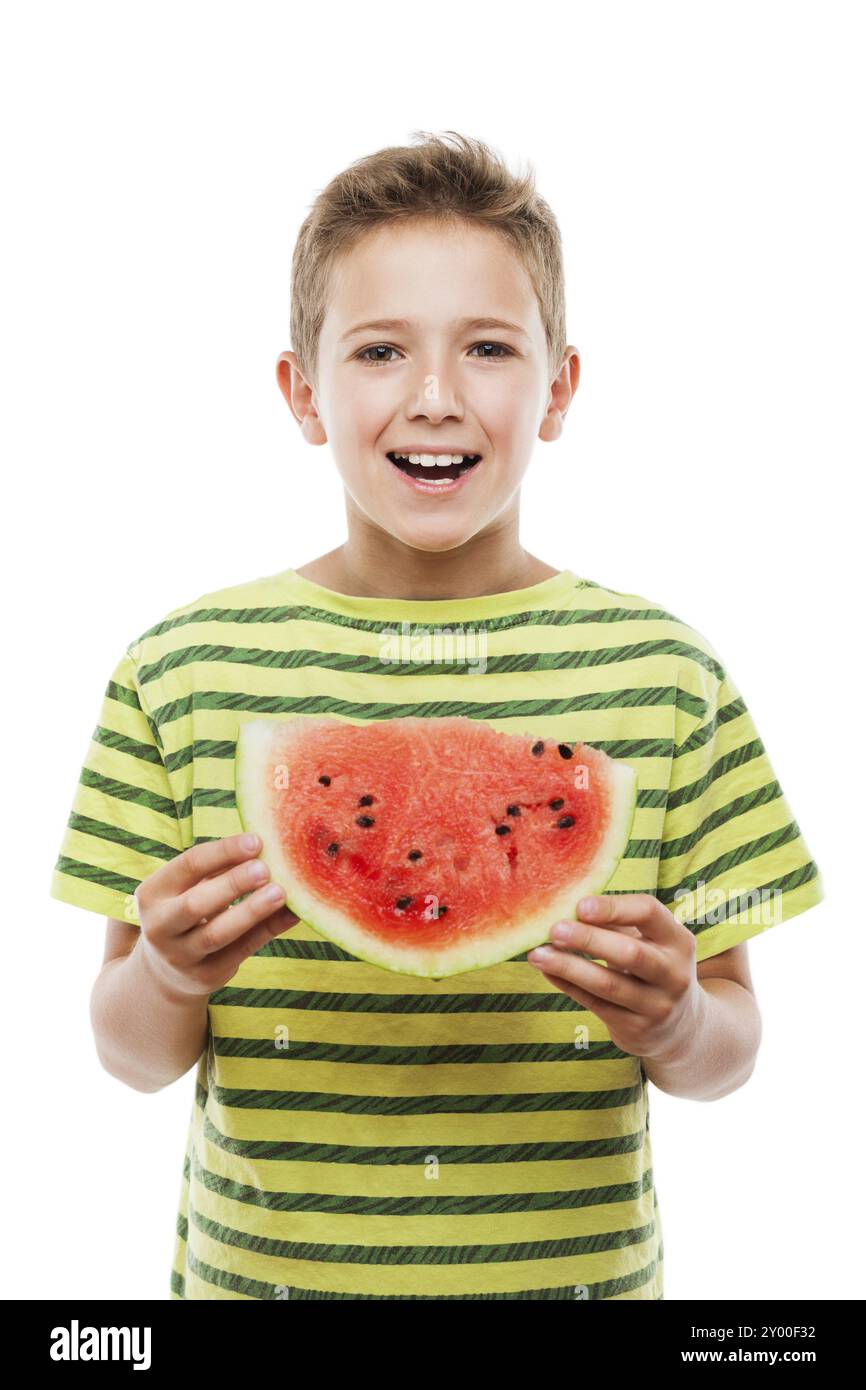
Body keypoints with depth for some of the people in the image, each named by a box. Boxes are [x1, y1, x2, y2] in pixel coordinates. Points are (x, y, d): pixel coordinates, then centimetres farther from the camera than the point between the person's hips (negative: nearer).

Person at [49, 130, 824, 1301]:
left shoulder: (665, 672, -9)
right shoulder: (185, 670, -9)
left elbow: (730, 1050, -2)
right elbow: (133, 1053, -3)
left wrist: (675, 1023, -22)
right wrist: (168, 980, -23)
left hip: (575, 1266, 1)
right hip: (258, 1264, 0)